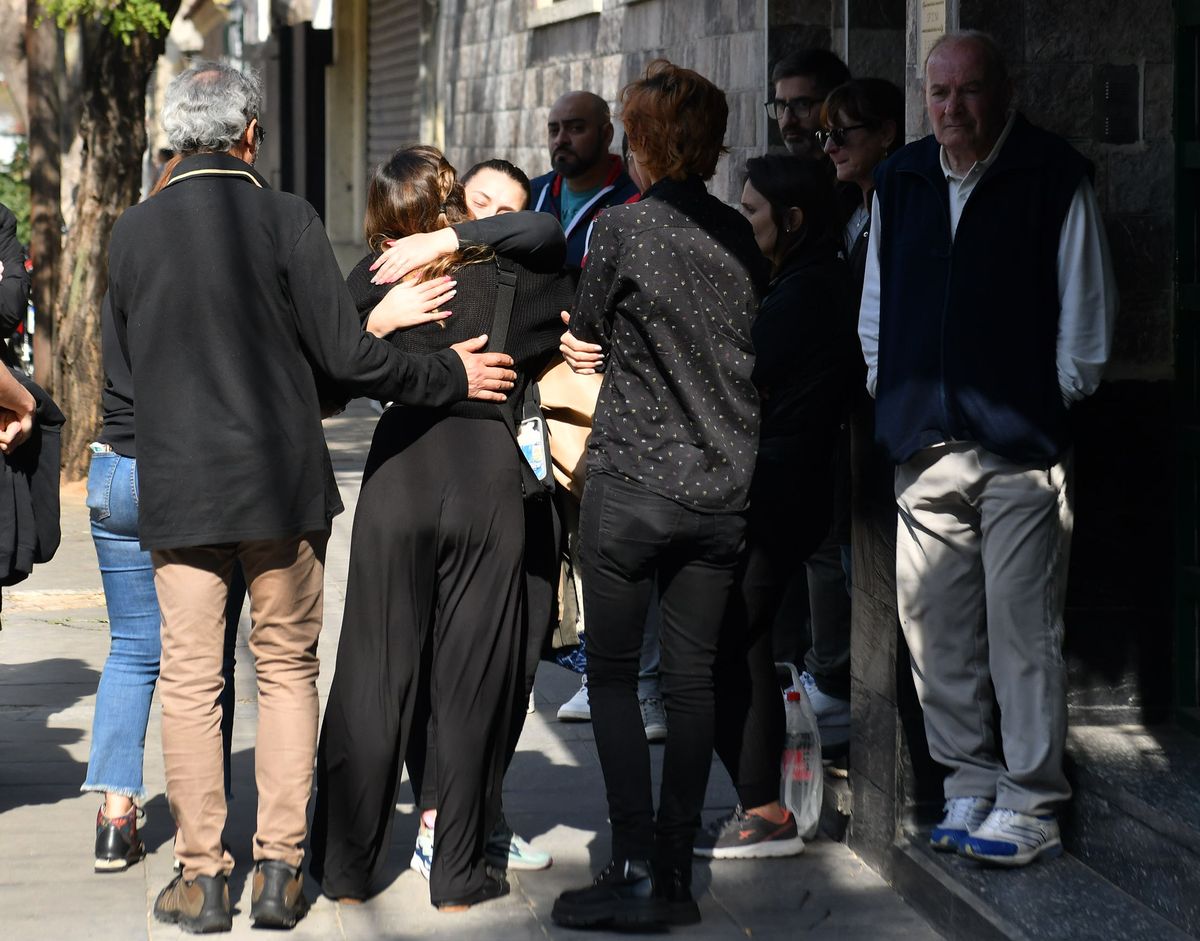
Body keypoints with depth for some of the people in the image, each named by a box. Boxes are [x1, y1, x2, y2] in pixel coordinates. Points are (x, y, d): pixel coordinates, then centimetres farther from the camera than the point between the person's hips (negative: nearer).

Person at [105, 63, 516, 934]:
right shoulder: (285, 219, -8)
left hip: (177, 486, 2)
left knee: (190, 680, 7)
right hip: (281, 483, -2)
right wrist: (450, 375, 4)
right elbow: (347, 357, -9)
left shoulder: (133, 233, 1)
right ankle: (280, 870, 10)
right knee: (287, 668, 10)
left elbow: (119, 371, 10)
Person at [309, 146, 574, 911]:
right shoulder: (517, 275, -1)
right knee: (472, 680, 6)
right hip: (488, 480, 0)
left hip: (397, 476, 1)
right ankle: (459, 872, 10)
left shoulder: (379, 278, 0)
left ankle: (347, 867, 13)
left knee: (376, 677, 7)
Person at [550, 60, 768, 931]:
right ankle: (677, 874, 11)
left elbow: (587, 331, 4)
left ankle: (635, 867, -1)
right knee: (693, 678, 8)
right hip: (722, 489, 4)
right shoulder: (739, 237, 4)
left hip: (633, 481, -4)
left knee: (613, 671, 5)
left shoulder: (622, 228, -9)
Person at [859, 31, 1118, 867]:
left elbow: (1086, 307, 1)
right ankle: (971, 783, 19)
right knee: (936, 625, 7)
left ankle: (1031, 804, 2)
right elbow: (876, 301, 22)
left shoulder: (1055, 177, -2)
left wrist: (1056, 398, 0)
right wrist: (889, 391, 15)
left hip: (1022, 448, -5)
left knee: (1022, 627, -5)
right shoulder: (900, 180, 12)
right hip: (925, 445, 5)